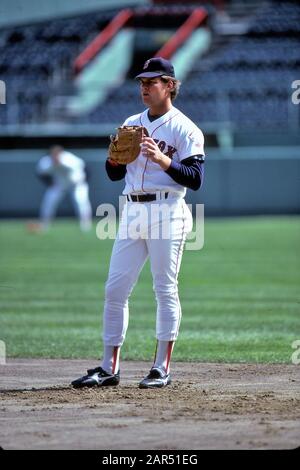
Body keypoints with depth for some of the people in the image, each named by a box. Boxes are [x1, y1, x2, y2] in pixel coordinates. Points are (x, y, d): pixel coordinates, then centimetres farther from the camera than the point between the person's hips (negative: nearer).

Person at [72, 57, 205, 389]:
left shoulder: (184, 128, -2)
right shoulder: (131, 124, 17)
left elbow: (195, 178, -10)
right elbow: (114, 174, 17)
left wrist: (162, 160, -22)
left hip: (167, 212, -6)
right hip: (132, 212, 6)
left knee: (165, 290, -3)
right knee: (115, 288, 2)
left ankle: (162, 368, 2)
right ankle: (109, 368, 6)